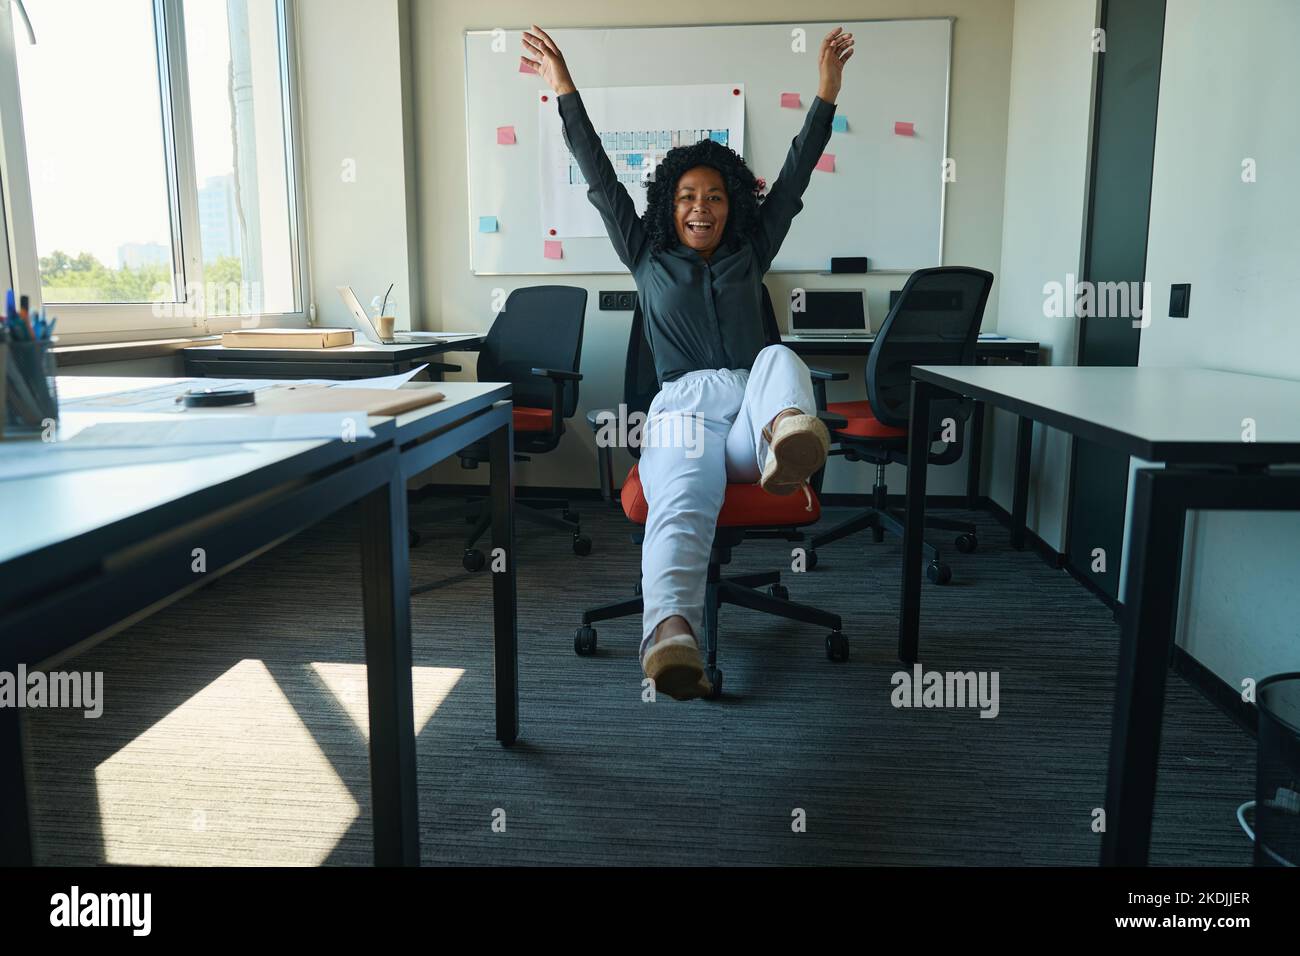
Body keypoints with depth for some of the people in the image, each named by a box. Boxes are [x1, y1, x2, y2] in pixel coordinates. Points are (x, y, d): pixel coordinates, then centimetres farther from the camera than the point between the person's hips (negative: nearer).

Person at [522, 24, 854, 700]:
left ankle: (786, 440, -67)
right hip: (682, 408, -2)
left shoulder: (750, 253, 23)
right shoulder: (647, 257, 19)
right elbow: (600, 179, 17)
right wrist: (564, 89, 17)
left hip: (750, 405, 3)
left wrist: (826, 93, 18)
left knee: (779, 358, -33)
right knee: (685, 498, -37)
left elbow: (795, 176, 20)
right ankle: (670, 632, -63)